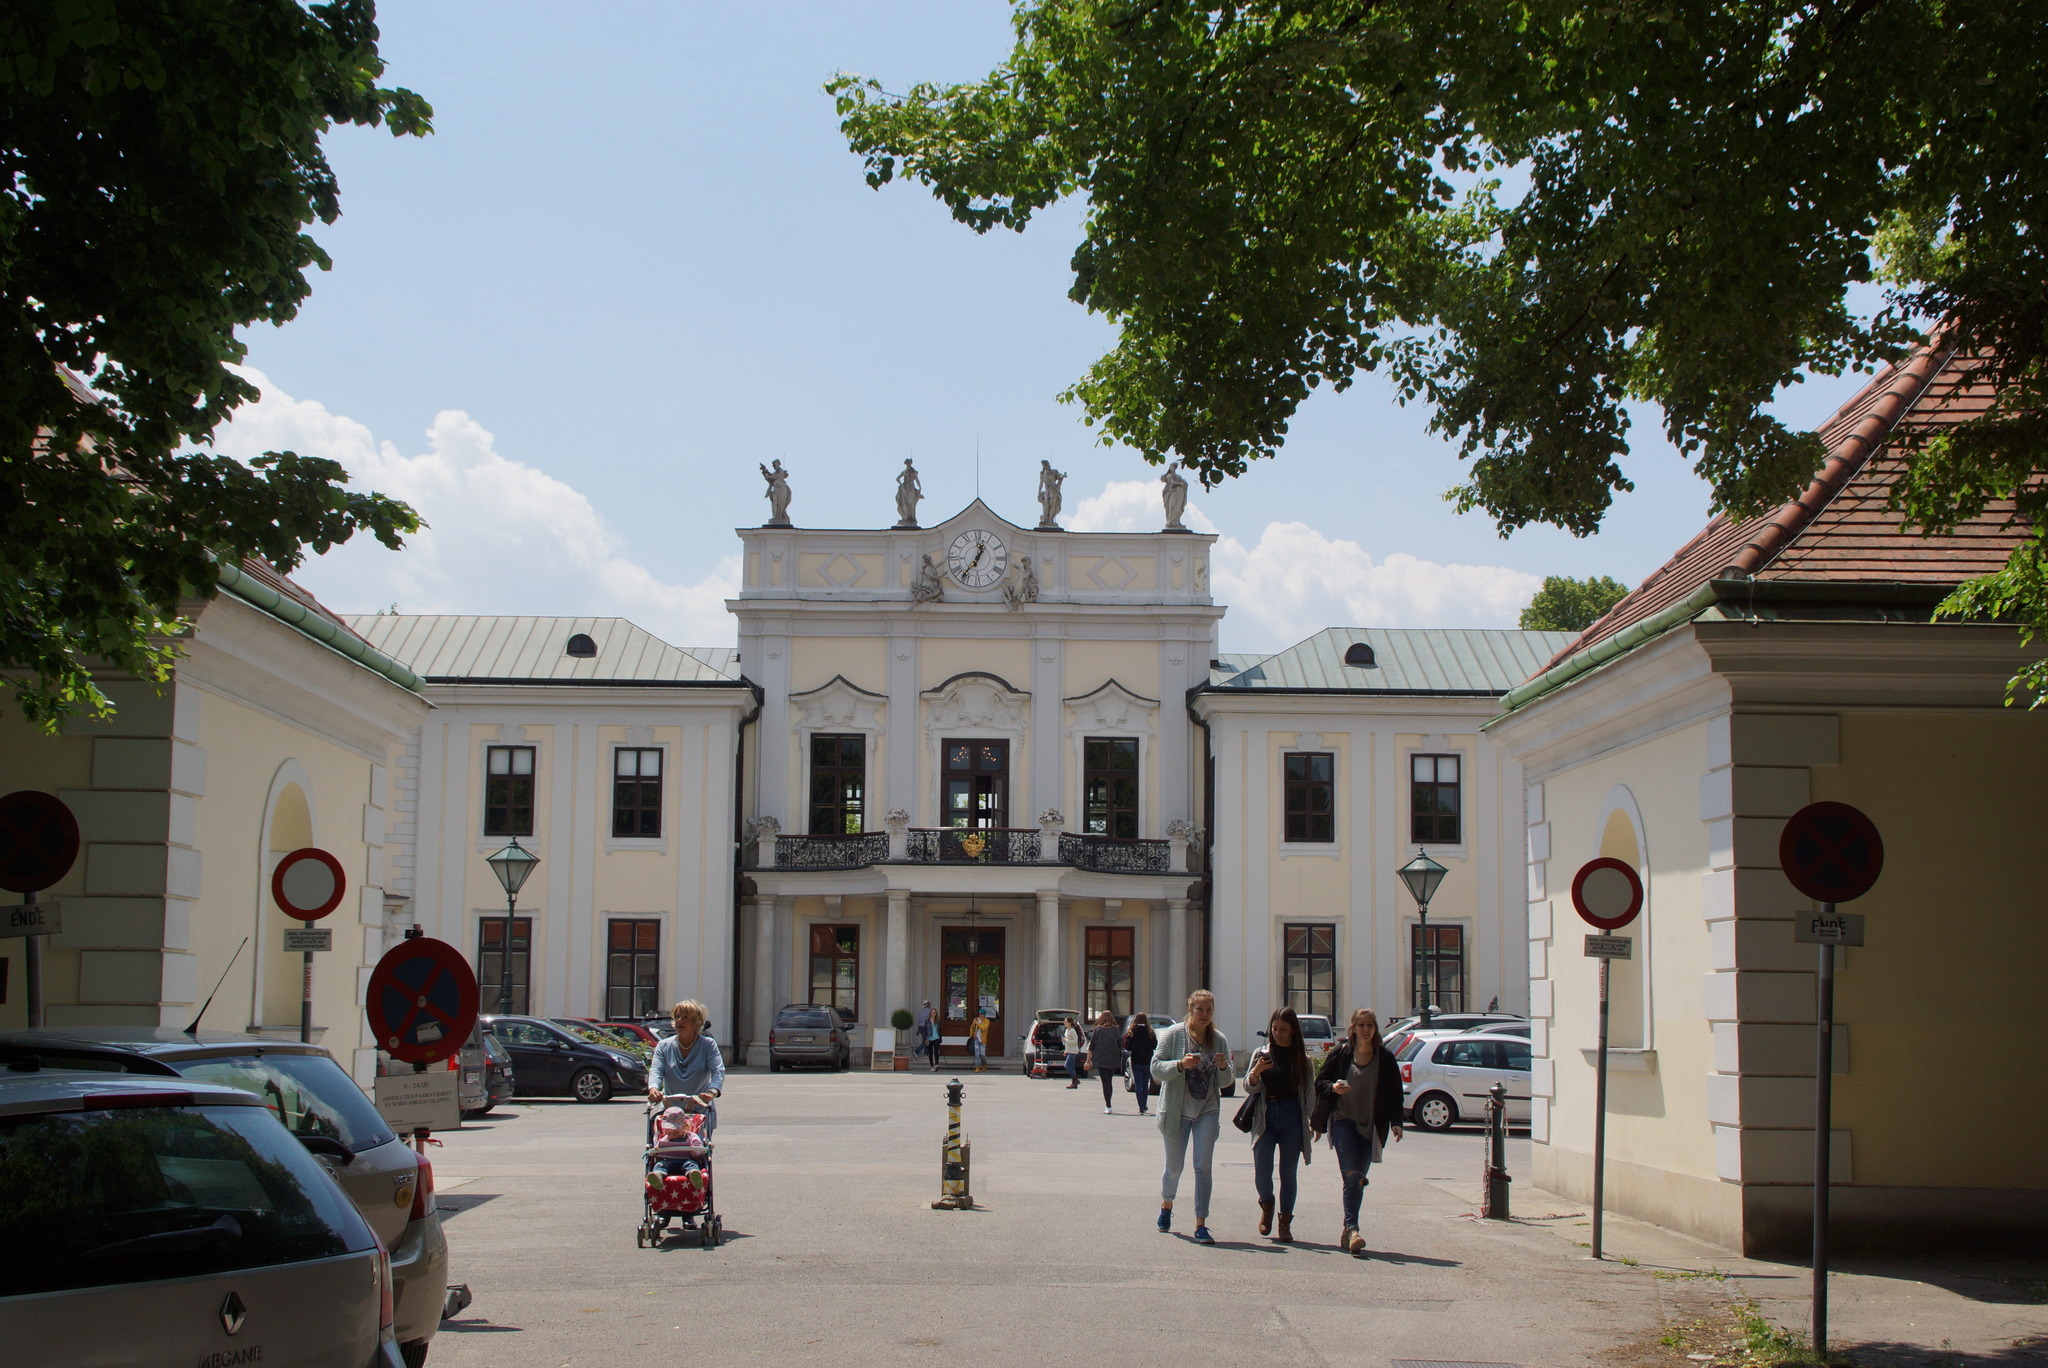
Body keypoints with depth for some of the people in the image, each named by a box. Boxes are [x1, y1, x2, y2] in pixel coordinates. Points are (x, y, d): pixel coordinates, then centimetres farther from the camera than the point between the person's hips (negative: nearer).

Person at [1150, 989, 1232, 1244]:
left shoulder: (1219, 1040, 3)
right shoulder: (1173, 1035, -7)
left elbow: (1225, 1083, 6)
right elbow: (1156, 1068, -10)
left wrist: (1224, 1067, -16)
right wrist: (1180, 1064, -26)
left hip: (1207, 1110, 2)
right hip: (1177, 1110, -2)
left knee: (1203, 1166, -8)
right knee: (1174, 1167, 9)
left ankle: (1200, 1225, -6)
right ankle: (1166, 1205, 39)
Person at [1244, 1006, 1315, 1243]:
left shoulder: (1303, 1058, 5)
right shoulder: (1261, 1054, 7)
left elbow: (1310, 1092, 5)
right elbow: (1249, 1088, 5)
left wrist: (1311, 1122, -4)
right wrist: (1255, 1073, -16)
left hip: (1292, 1117, 0)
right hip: (1265, 1116, 0)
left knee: (1288, 1174, 2)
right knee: (1261, 1172, -7)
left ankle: (1285, 1224, 11)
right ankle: (1267, 1206, 22)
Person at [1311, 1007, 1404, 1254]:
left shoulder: (1385, 1058, 3)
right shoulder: (1340, 1054, 0)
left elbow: (1395, 1093, 6)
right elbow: (1320, 1082, 6)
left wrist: (1395, 1122, -6)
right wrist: (1333, 1087, -16)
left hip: (1369, 1127, 2)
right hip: (1343, 1121, -2)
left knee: (1358, 1181, 6)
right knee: (1351, 1176, -15)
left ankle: (1347, 1232, 15)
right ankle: (1352, 1229, -20)